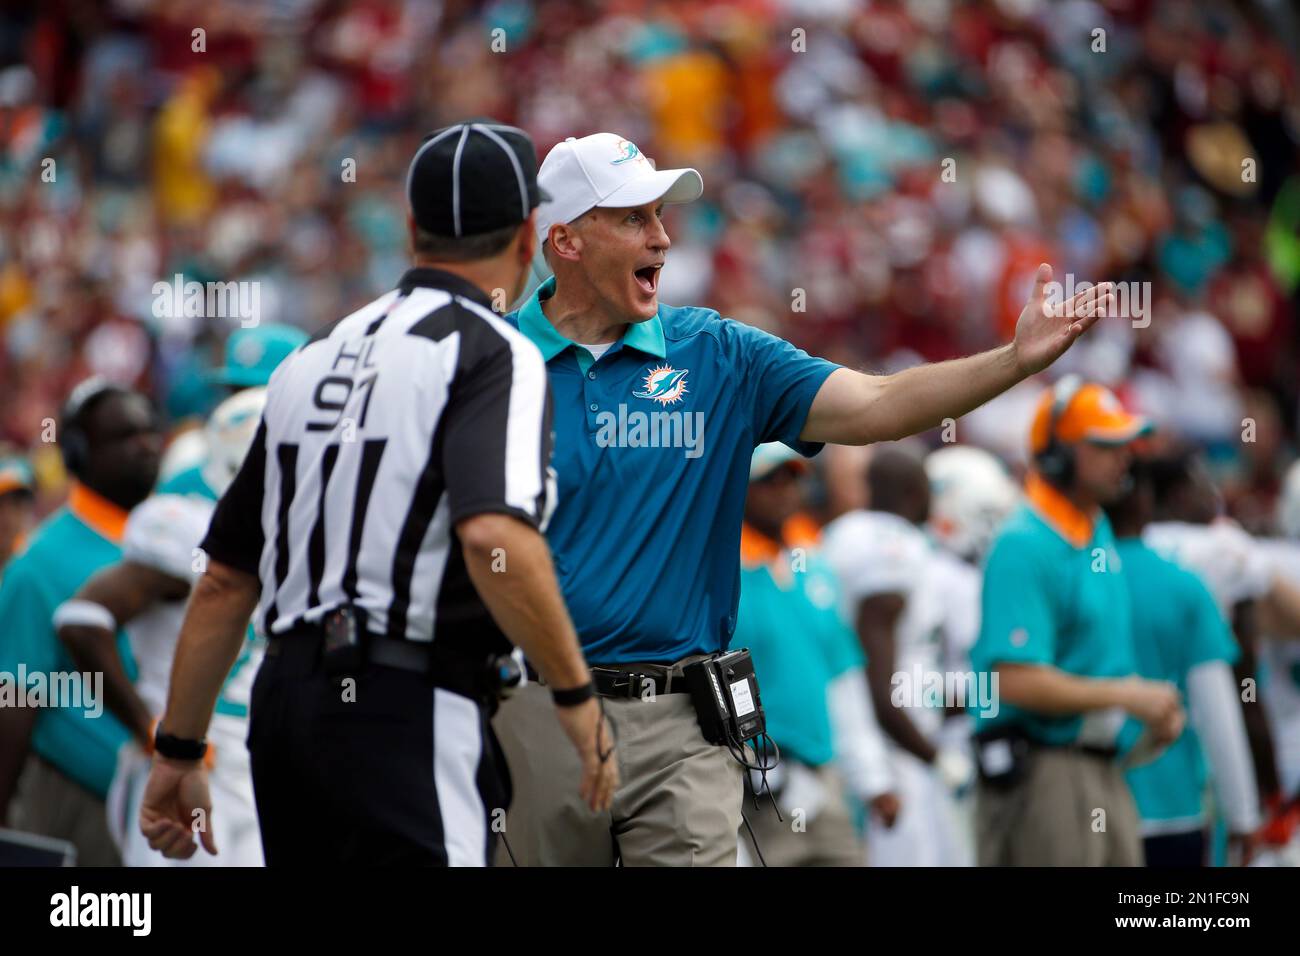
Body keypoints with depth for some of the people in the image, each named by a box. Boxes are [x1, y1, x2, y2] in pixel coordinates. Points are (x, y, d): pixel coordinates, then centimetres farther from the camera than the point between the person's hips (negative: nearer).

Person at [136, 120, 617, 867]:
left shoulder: (313, 358, 18)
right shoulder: (496, 354, -4)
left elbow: (226, 580, 18)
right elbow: (496, 537, -23)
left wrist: (179, 751, 22)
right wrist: (578, 698, -15)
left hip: (281, 699, 8)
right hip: (405, 714, -8)